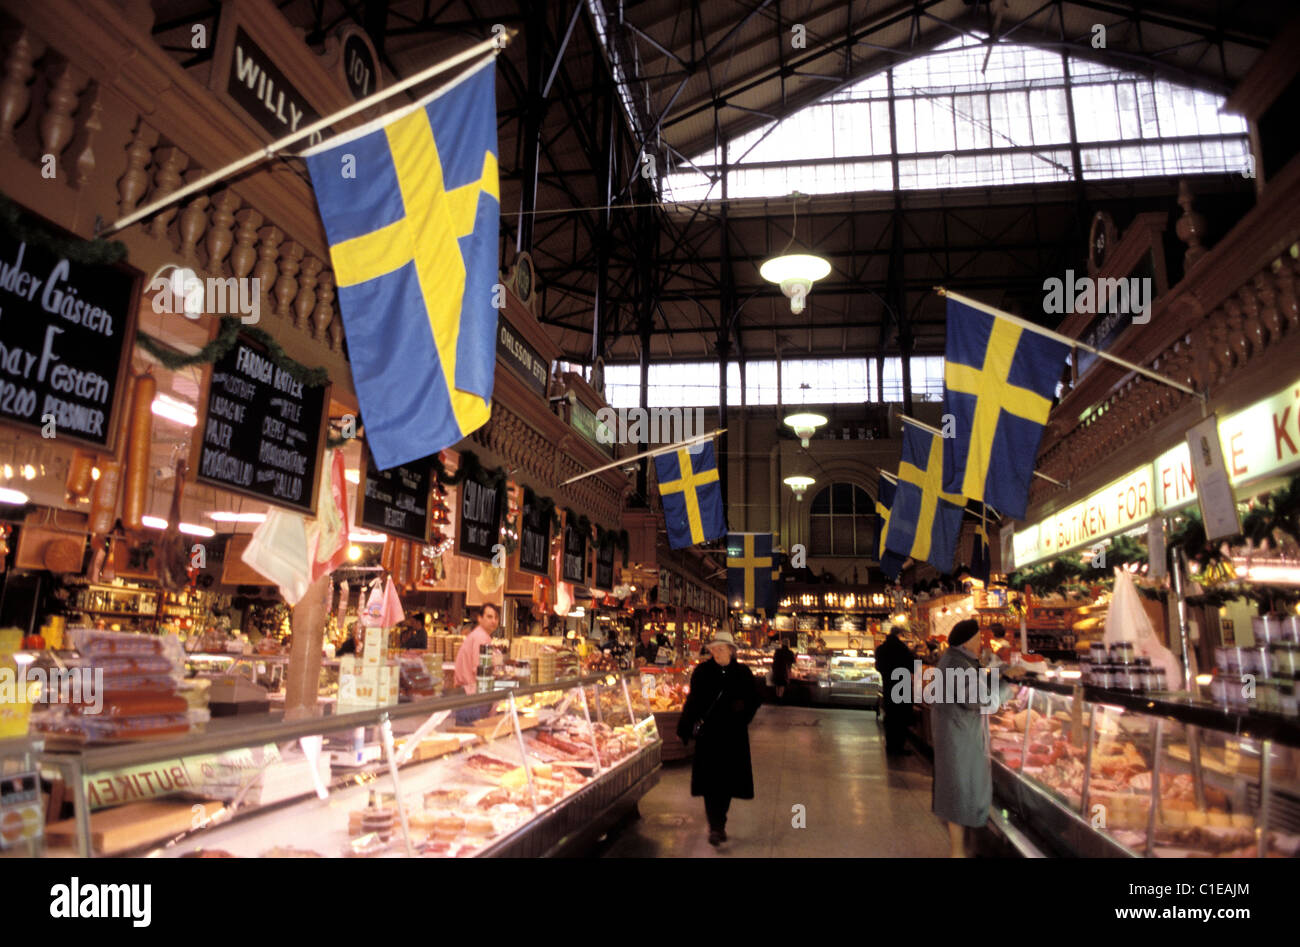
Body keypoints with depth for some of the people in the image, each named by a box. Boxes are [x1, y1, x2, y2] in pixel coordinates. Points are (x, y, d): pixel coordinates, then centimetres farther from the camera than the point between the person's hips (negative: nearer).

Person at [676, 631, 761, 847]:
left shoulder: (742, 673, -2)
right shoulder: (702, 671, -5)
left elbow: (754, 699, 7)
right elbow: (692, 701, -1)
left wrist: (742, 710, -13)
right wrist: (685, 729, -4)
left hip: (733, 736, 2)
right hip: (708, 734, -2)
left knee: (728, 780, 9)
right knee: (710, 780, -4)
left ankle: (719, 823, 27)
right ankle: (715, 827, 3)